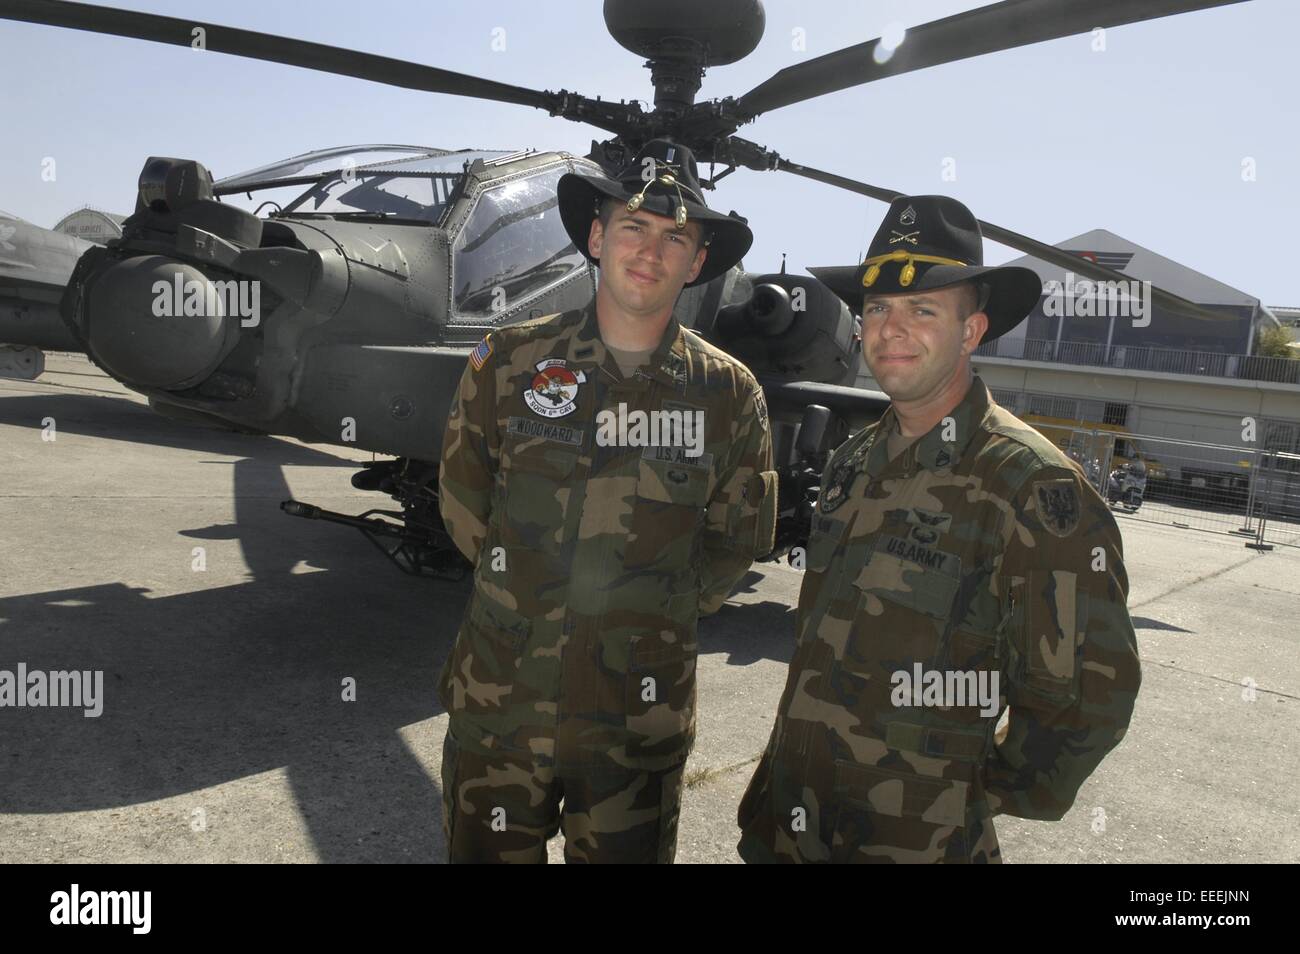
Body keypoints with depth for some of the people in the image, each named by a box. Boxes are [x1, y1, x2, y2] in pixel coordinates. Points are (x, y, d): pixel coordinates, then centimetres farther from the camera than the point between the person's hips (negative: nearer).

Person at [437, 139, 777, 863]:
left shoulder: (730, 395, -5)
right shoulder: (510, 362, -5)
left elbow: (738, 540, 7)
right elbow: (464, 503, 7)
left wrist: (657, 615, 4)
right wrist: (527, 593, 6)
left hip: (640, 720, 0)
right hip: (499, 702, 1)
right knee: (486, 853, 18)